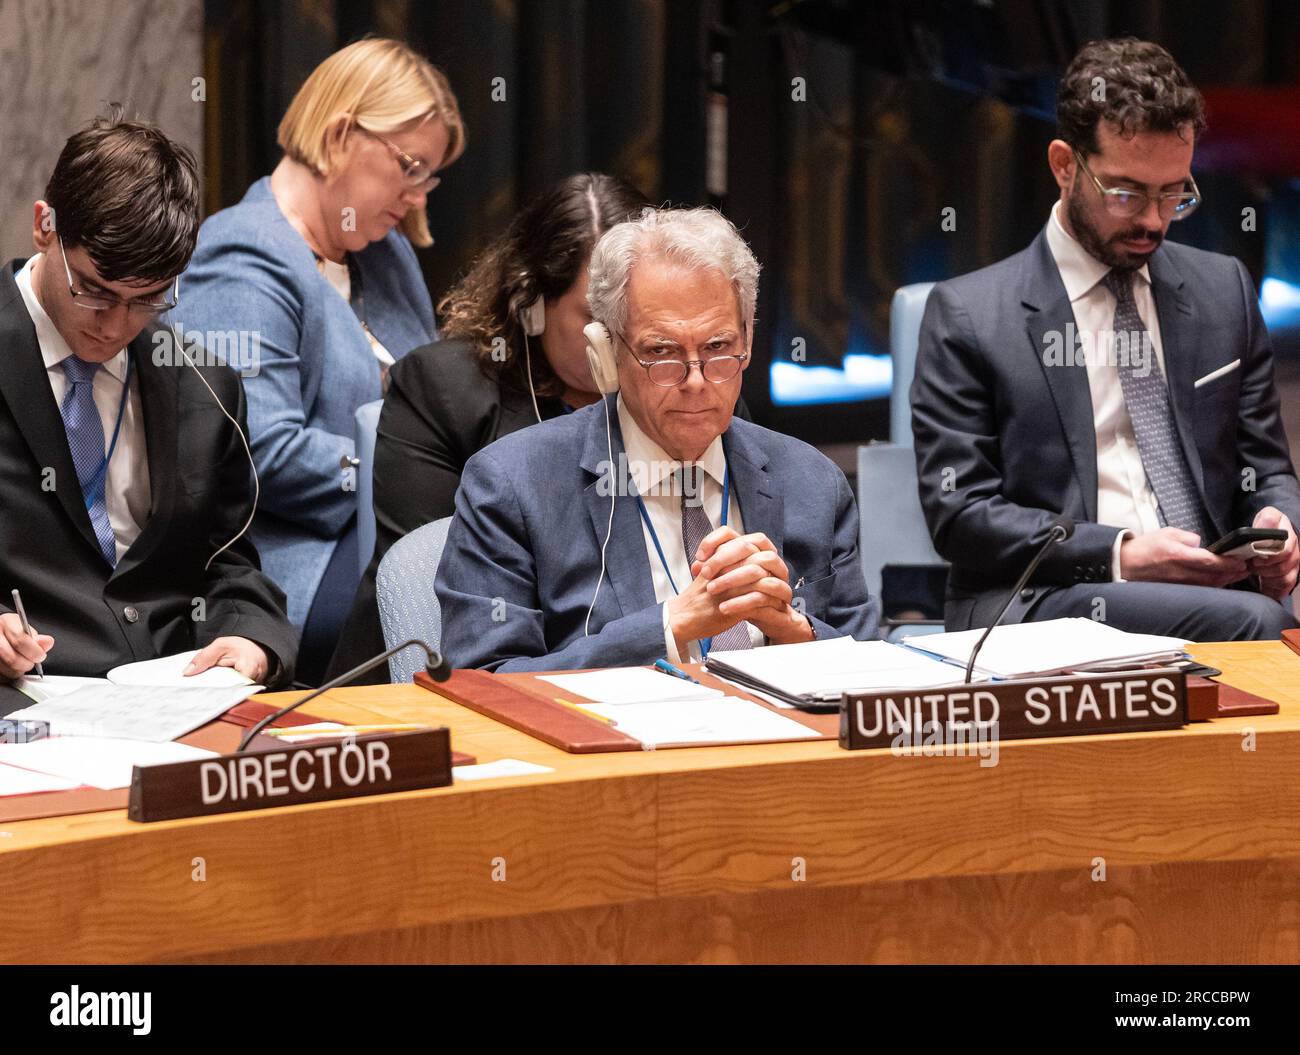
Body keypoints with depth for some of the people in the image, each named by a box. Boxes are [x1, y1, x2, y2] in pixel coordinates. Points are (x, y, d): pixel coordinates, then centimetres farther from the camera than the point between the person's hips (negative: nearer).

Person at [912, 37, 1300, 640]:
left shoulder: (1224, 291, 17)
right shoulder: (969, 316, 3)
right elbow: (957, 512, -3)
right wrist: (1118, 556, -15)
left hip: (1214, 585, 5)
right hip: (1039, 605, -5)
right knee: (1250, 621, -33)